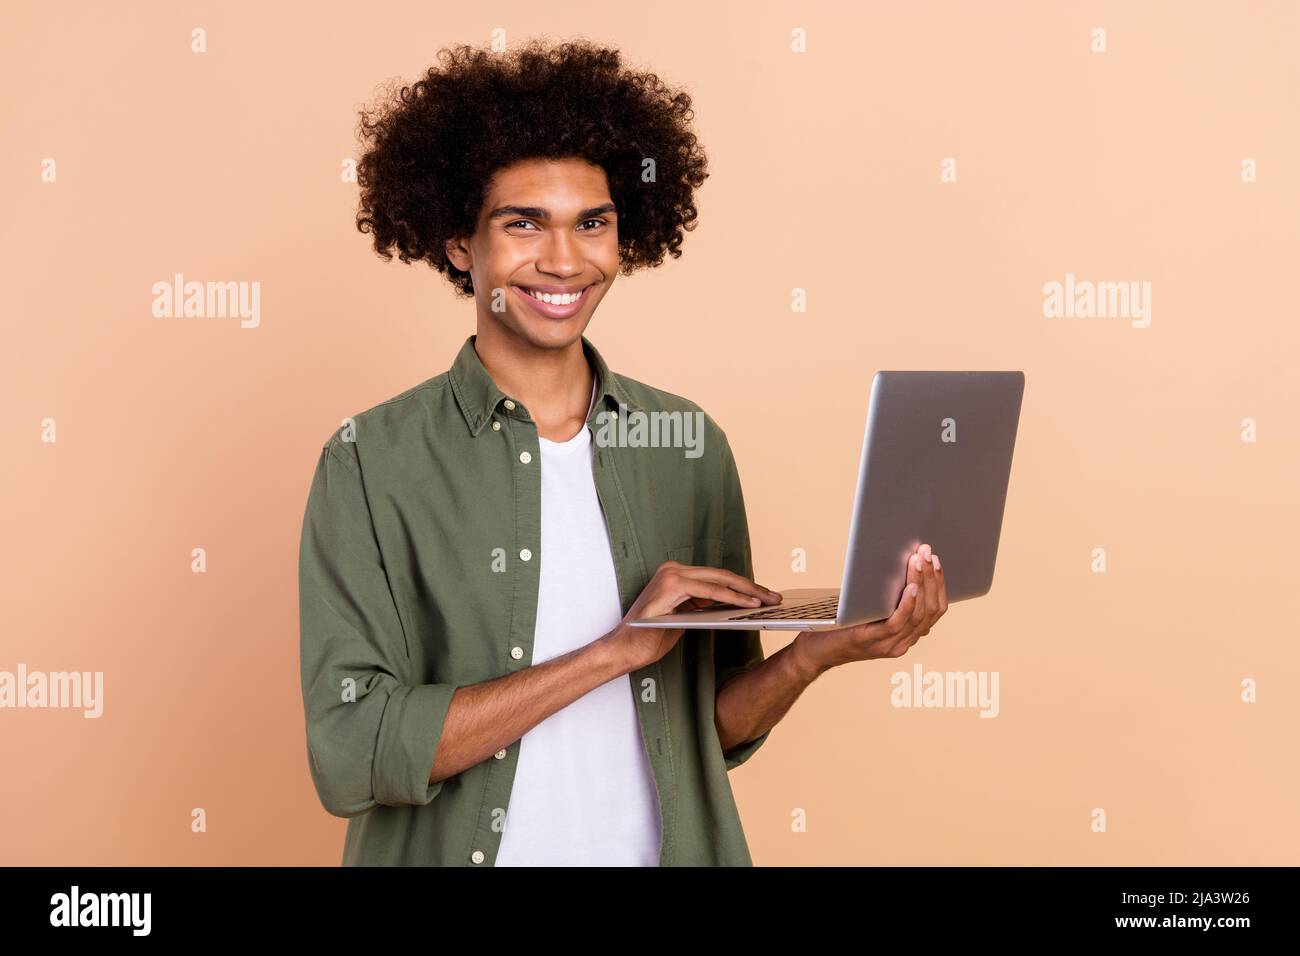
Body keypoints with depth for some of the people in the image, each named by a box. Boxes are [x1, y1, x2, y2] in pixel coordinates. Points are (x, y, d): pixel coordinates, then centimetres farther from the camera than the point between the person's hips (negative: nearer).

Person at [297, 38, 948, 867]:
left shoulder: (692, 445, -1)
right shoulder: (372, 462, -11)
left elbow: (716, 731, 4)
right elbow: (349, 755, -20)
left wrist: (819, 651, -15)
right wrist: (613, 650, -22)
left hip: (672, 844, 3)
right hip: (456, 848, -3)